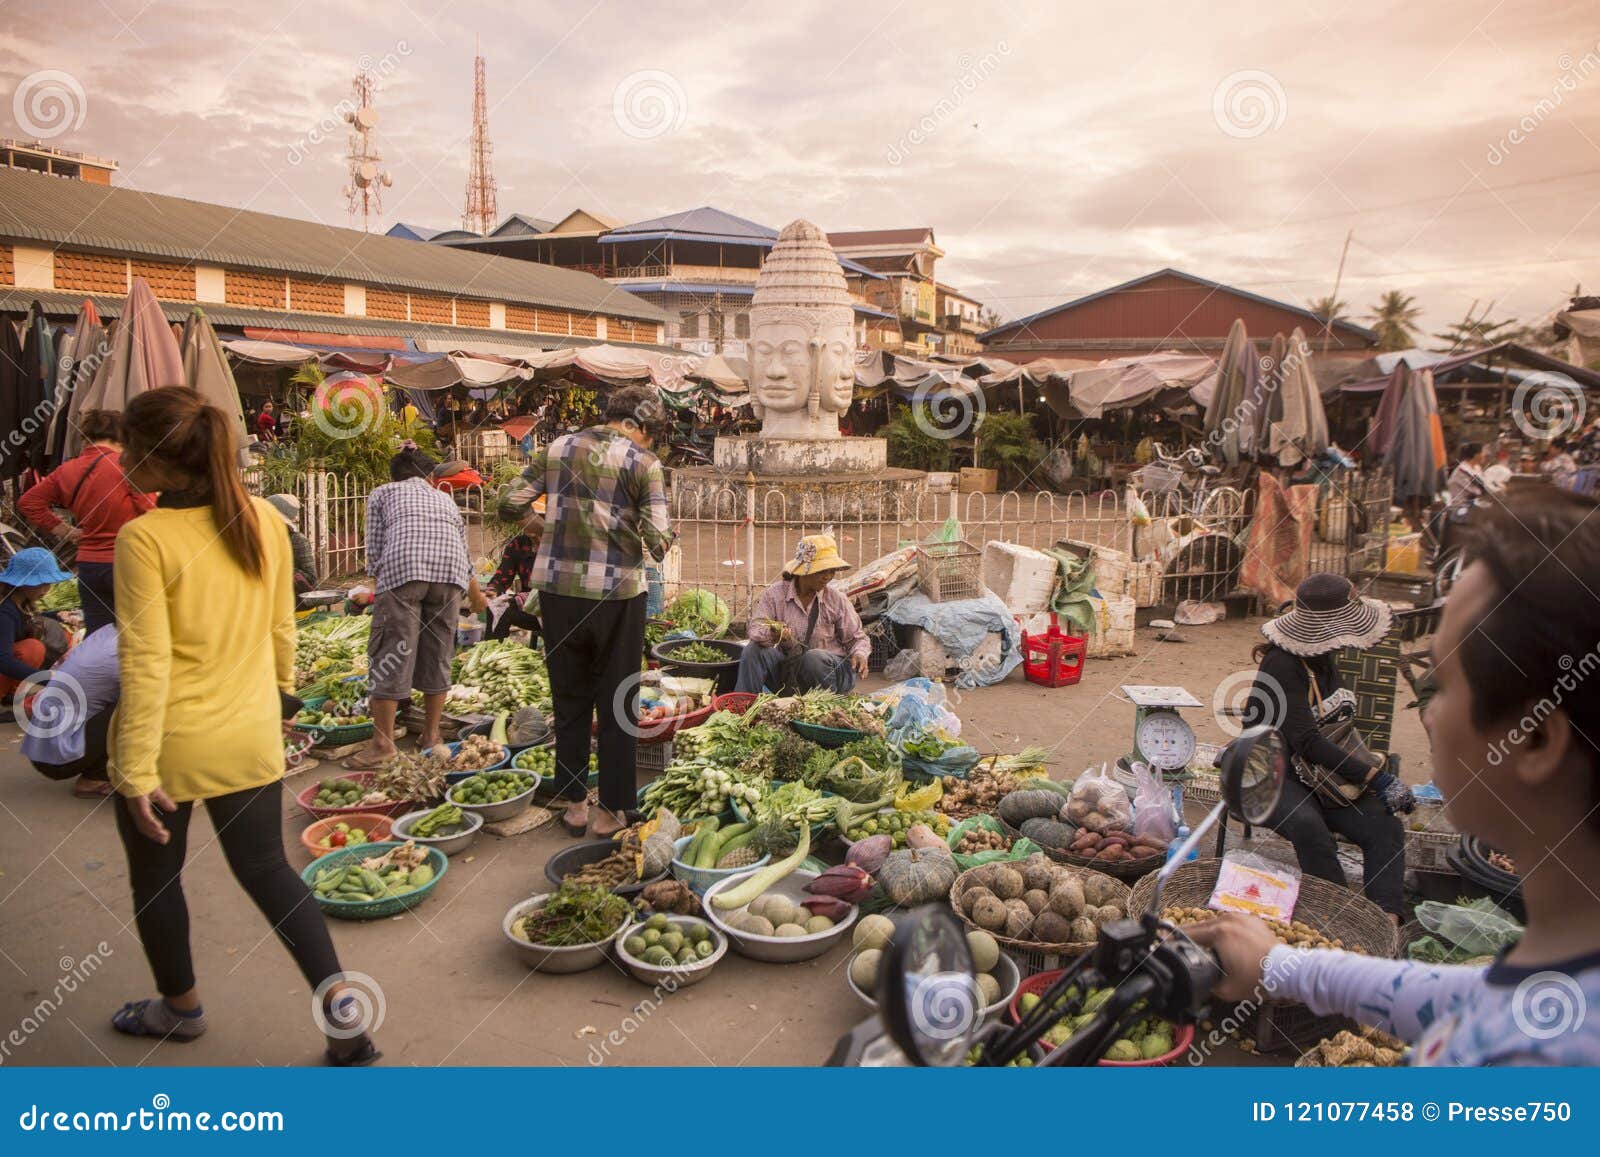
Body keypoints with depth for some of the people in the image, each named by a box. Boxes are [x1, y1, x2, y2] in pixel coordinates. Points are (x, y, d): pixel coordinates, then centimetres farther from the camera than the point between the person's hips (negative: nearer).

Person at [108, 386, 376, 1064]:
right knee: (265, 867, 15)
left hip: (170, 740, -4)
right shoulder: (265, 520, -3)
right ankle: (337, 999, 6)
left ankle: (180, 1007, 38)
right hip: (250, 735, 5)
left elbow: (145, 663, -19)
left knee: (155, 874, 20)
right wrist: (282, 688, 23)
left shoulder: (144, 538, -18)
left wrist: (137, 771, -15)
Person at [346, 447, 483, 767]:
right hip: (450, 570, 3)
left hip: (402, 565, -3)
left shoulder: (383, 492, 26)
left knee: (391, 654, -1)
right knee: (437, 654, 11)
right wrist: (476, 595, 56)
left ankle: (383, 742, 0)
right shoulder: (443, 498, 34)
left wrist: (380, 585, 25)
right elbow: (464, 550, 41)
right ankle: (431, 735, 18)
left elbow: (374, 548, 13)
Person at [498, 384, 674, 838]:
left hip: (558, 588, 4)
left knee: (569, 700, 17)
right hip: (616, 593, -3)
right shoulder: (643, 462, -7)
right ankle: (611, 810, 18)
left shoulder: (557, 449, 5)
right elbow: (658, 540, -14)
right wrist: (661, 541, 8)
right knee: (616, 704, 10)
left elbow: (509, 505, 4)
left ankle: (574, 804, 25)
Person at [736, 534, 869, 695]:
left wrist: (859, 654, -18)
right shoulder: (775, 594, -2)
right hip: (788, 671, 1)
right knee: (754, 650, -22)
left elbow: (858, 638, 5)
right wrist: (772, 635, -37)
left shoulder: (836, 600, -2)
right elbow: (756, 629, -14)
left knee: (814, 658, -34)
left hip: (831, 670, -1)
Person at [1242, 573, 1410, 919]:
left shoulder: (1321, 659, 8)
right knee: (1308, 825, -37)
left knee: (1386, 826, -17)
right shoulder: (1281, 664, -19)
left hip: (1319, 773, 8)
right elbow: (1305, 740, -27)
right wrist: (1374, 775, -27)